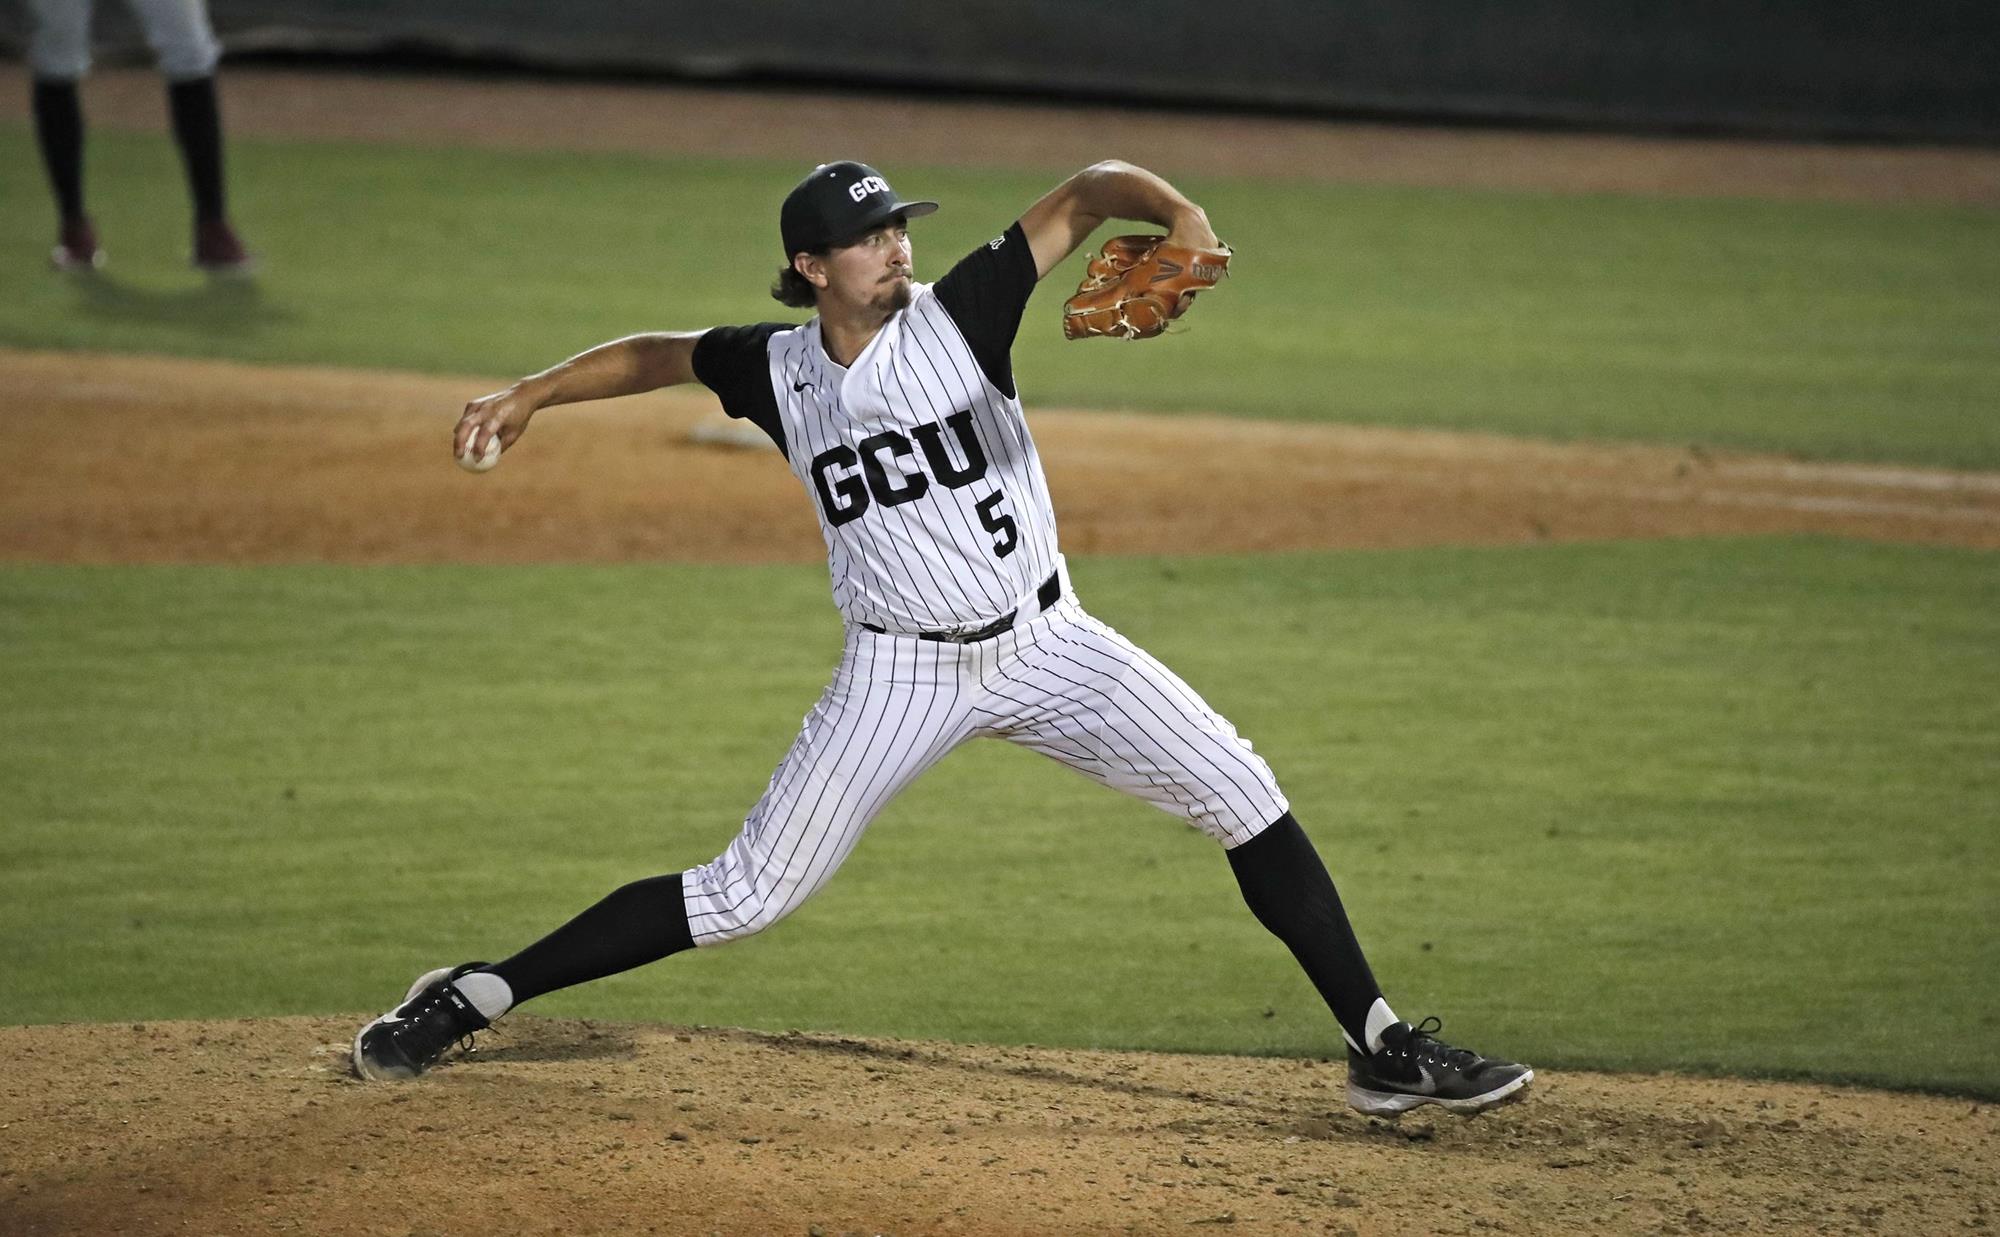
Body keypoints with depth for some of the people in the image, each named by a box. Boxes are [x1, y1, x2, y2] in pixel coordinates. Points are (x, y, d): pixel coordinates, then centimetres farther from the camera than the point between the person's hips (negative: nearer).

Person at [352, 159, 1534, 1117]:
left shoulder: (958, 313, -11)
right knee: (748, 896, -3)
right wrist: (534, 392, 4)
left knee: (1245, 796, -10)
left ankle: (1384, 1049, -3)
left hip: (1047, 644, 1)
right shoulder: (778, 372, -4)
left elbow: (1085, 194, -17)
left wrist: (1180, 213, -36)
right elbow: (662, 353, 14)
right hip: (903, 676, 0)